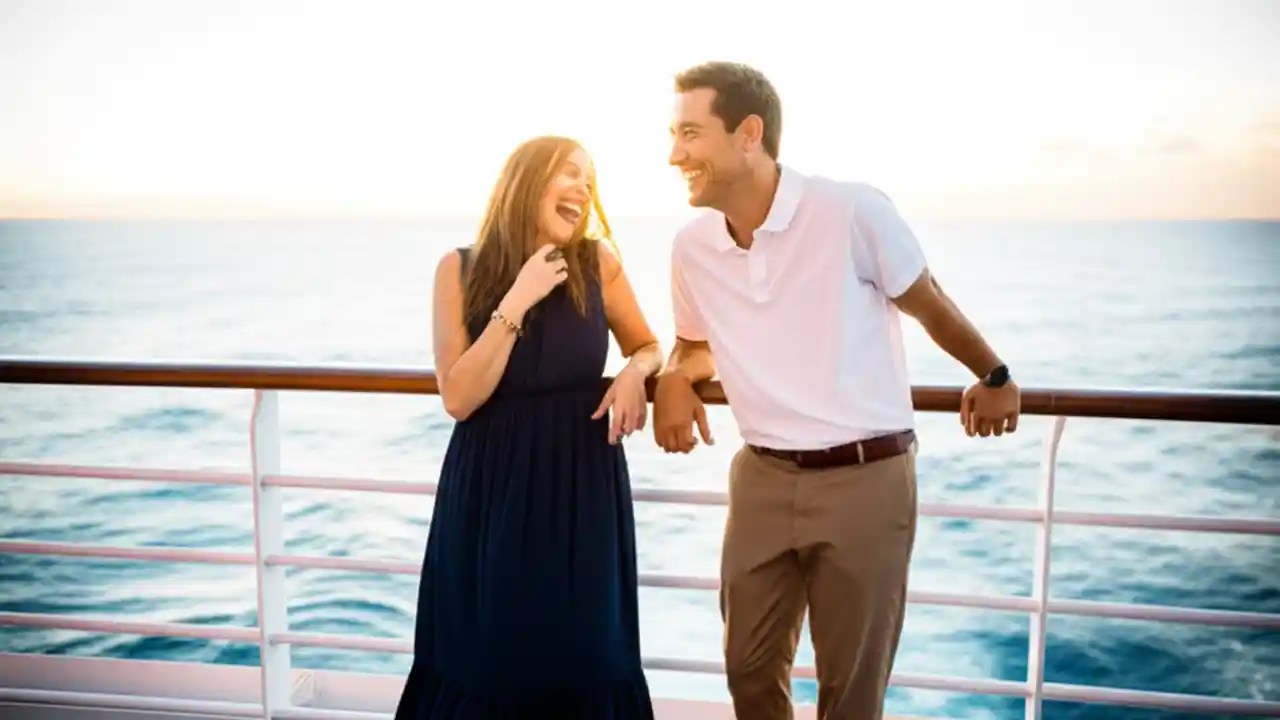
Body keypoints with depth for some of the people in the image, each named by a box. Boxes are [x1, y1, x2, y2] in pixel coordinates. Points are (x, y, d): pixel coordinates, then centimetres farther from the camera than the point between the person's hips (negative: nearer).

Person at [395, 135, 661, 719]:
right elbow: (458, 398, -13)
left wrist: (634, 372, -12)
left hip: (582, 480, 1)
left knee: (581, 652, 9)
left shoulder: (597, 262, -3)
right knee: (483, 655, 10)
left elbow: (648, 346, 12)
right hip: (491, 484, -1)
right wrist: (516, 303, -19)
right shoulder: (460, 269, -6)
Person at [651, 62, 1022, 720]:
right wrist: (673, 380, -4)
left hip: (867, 478, -4)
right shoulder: (691, 246, 0)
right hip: (762, 478, 4)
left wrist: (995, 378, 14)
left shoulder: (854, 211, -15)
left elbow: (930, 307, 1)